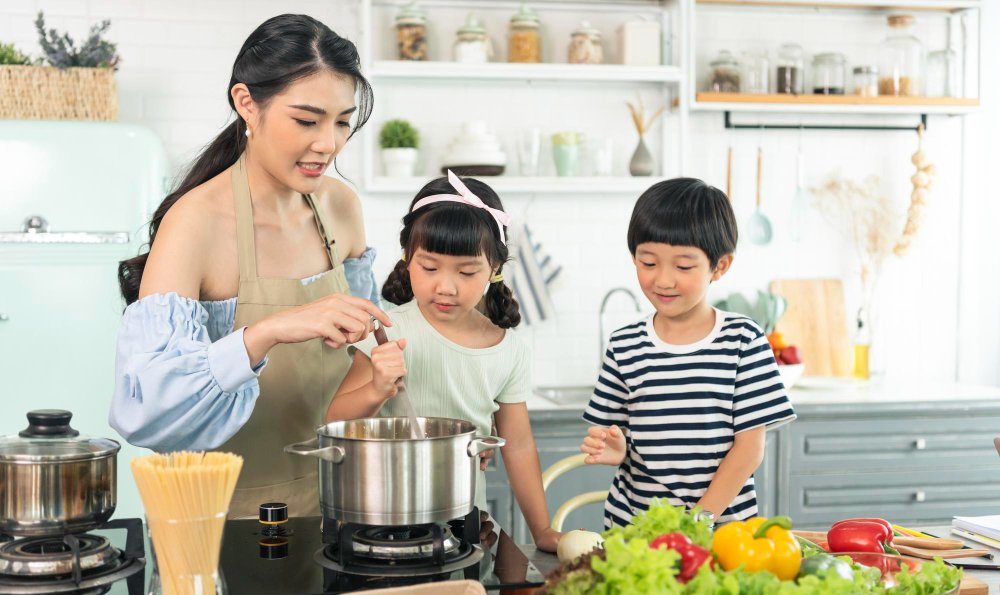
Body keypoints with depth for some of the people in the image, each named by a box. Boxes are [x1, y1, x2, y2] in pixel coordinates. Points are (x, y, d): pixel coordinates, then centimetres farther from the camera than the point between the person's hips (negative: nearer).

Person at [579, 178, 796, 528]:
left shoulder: (743, 341, -2)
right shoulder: (624, 346, 4)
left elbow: (750, 446, -3)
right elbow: (621, 437, 11)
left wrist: (700, 519, -9)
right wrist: (614, 450, -11)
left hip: (722, 523, -1)